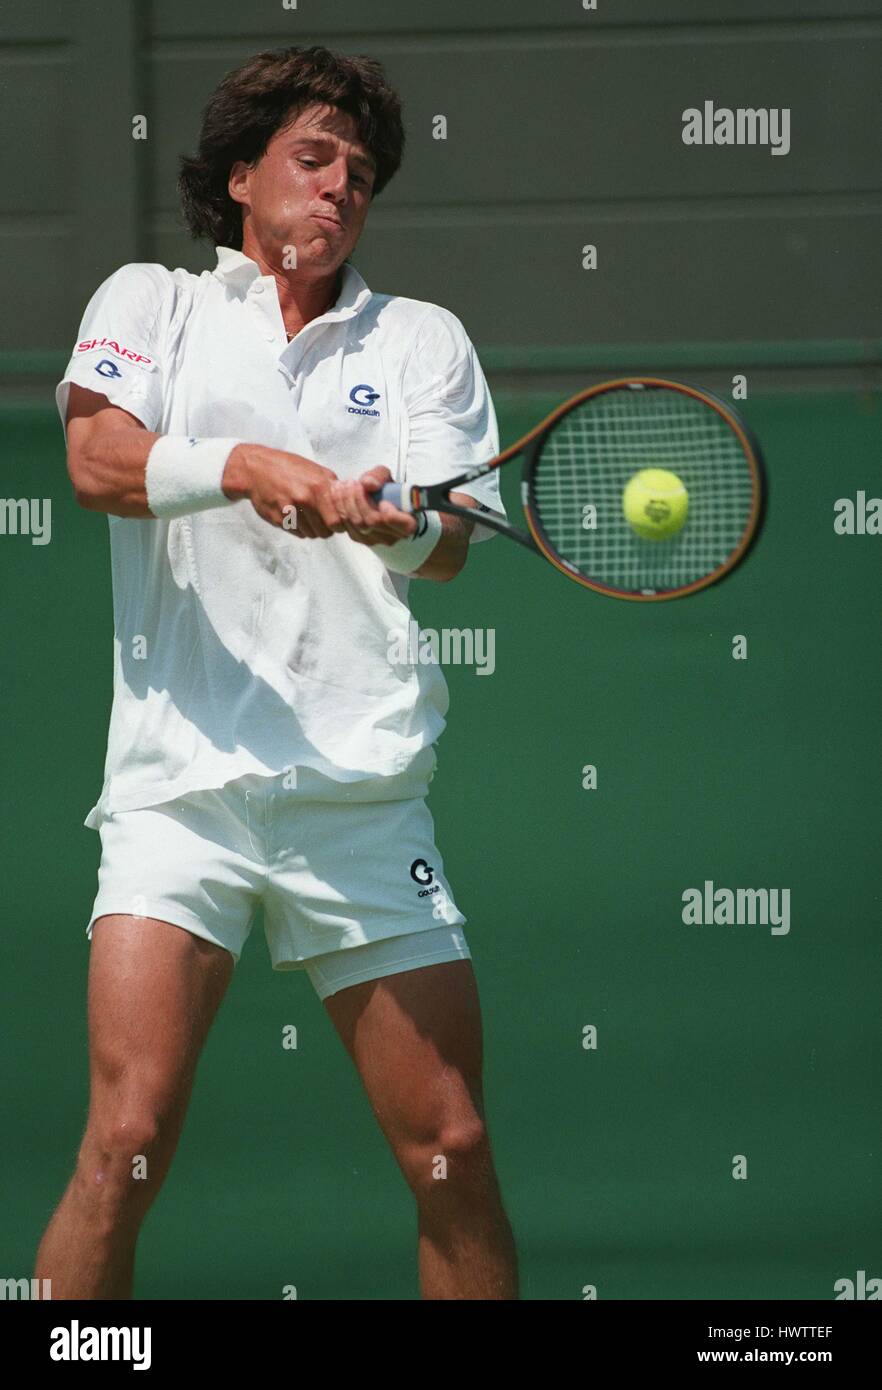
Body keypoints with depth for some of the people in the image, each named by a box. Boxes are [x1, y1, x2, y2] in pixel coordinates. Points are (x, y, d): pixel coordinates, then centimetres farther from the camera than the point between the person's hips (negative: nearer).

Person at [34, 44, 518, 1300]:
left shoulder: (422, 339, 16)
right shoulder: (152, 304, 13)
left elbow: (452, 545, 2)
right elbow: (99, 458, -6)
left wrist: (397, 521, -22)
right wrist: (243, 466, -24)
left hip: (365, 802, 2)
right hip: (182, 785, -2)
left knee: (454, 1154, -2)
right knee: (129, 1141, -15)